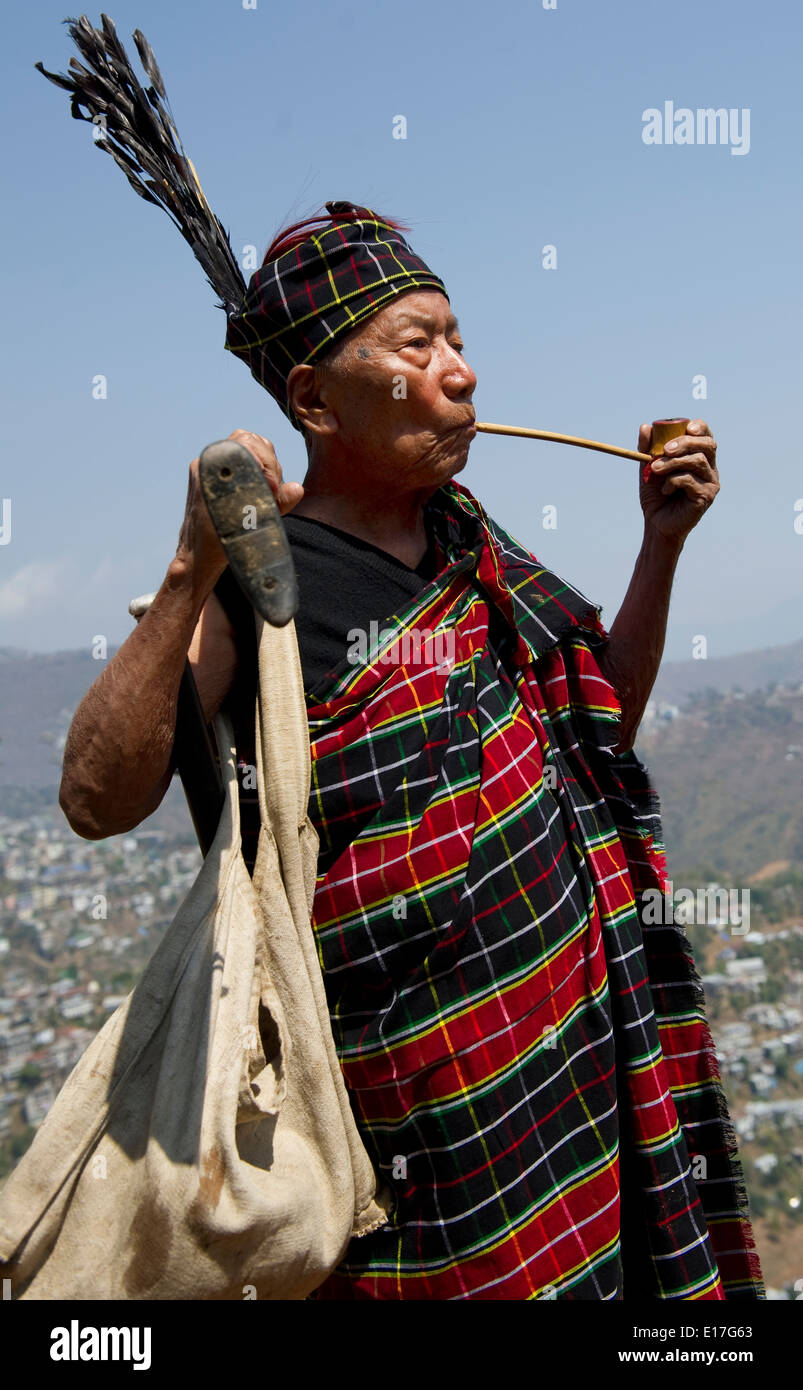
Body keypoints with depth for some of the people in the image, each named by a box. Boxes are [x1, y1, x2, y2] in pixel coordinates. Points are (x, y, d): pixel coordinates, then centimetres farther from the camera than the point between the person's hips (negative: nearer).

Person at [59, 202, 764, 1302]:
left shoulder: (462, 531, 10)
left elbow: (602, 724, 18)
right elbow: (99, 801, -22)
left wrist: (663, 541, 7)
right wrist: (192, 572, -30)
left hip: (590, 997, 7)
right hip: (432, 1053, -7)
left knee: (631, 1251, 15)